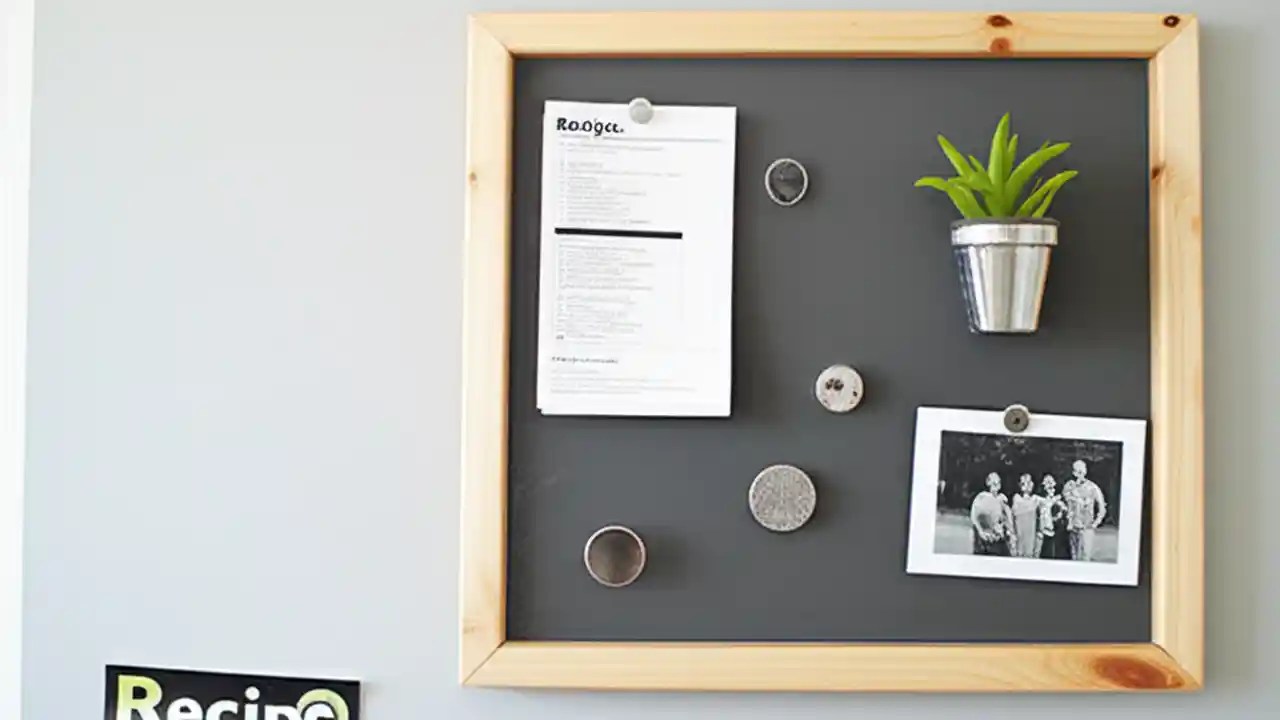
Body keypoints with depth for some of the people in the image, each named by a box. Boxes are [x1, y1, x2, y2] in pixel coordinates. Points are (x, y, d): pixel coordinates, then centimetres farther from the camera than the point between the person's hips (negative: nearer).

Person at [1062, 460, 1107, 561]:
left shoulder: (1092, 487, -7)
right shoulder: (1068, 486, 4)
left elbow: (1102, 507, 0)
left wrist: (1095, 523, -2)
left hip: (1086, 528, -4)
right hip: (1072, 528, 4)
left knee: (1085, 556, -9)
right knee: (1074, 556, 10)